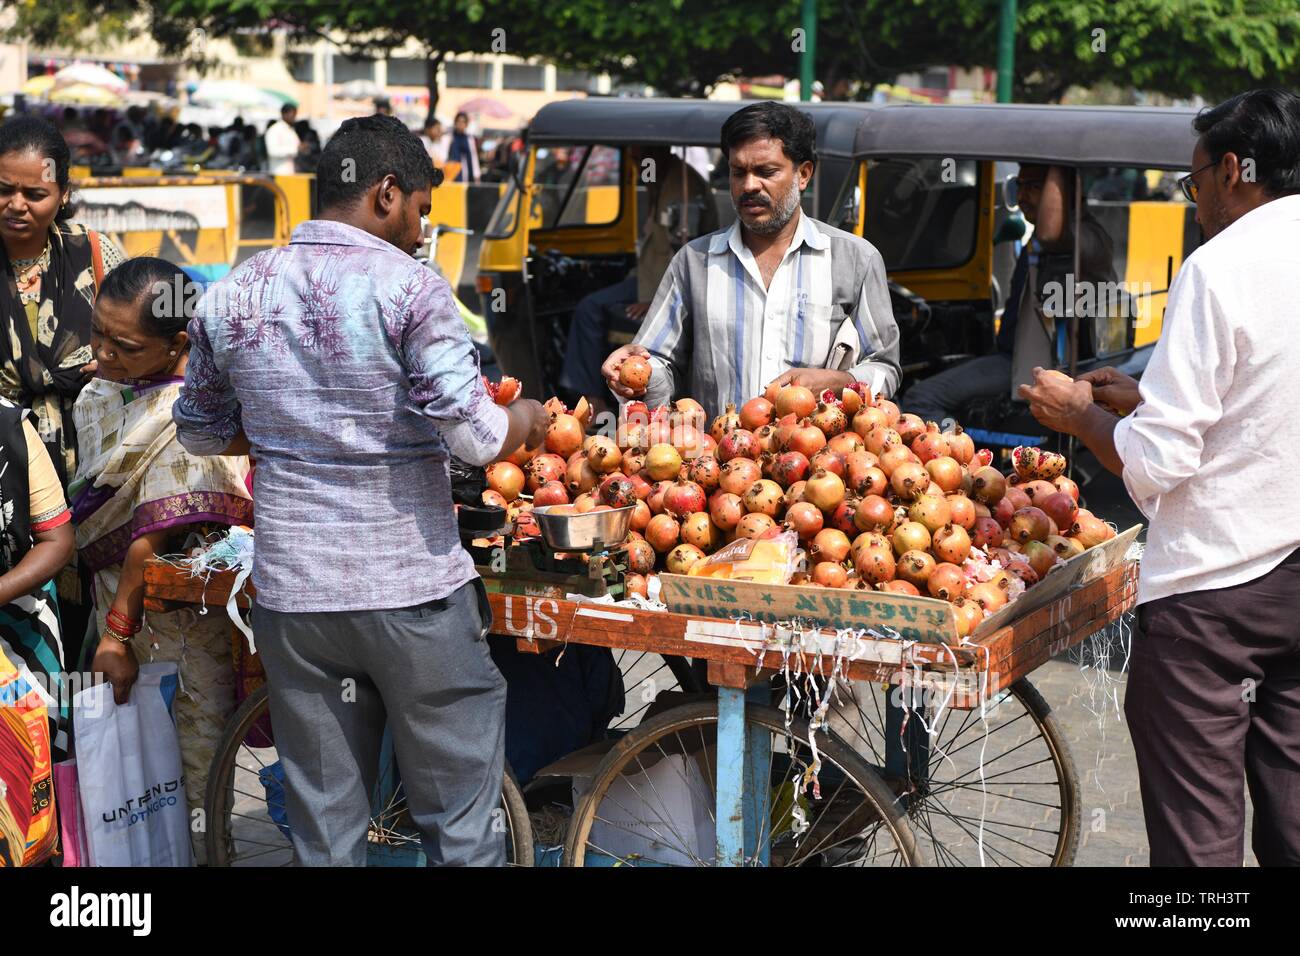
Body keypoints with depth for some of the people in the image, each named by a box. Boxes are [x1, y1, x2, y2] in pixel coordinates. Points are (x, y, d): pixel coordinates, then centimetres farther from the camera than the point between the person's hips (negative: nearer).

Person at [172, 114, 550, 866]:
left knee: (324, 825, 13)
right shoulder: (408, 287, -11)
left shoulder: (232, 296, 5)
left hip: (292, 592, 5)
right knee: (461, 815, 9)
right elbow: (475, 438, -16)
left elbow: (200, 431, 18)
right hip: (414, 591, -4)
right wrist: (528, 419, 4)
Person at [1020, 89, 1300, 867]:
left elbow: (1155, 463, -16)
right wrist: (1142, 396, 22)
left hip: (1213, 580, -7)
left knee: (1198, 833, 0)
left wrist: (1080, 413, 2)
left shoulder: (1219, 268, -14)